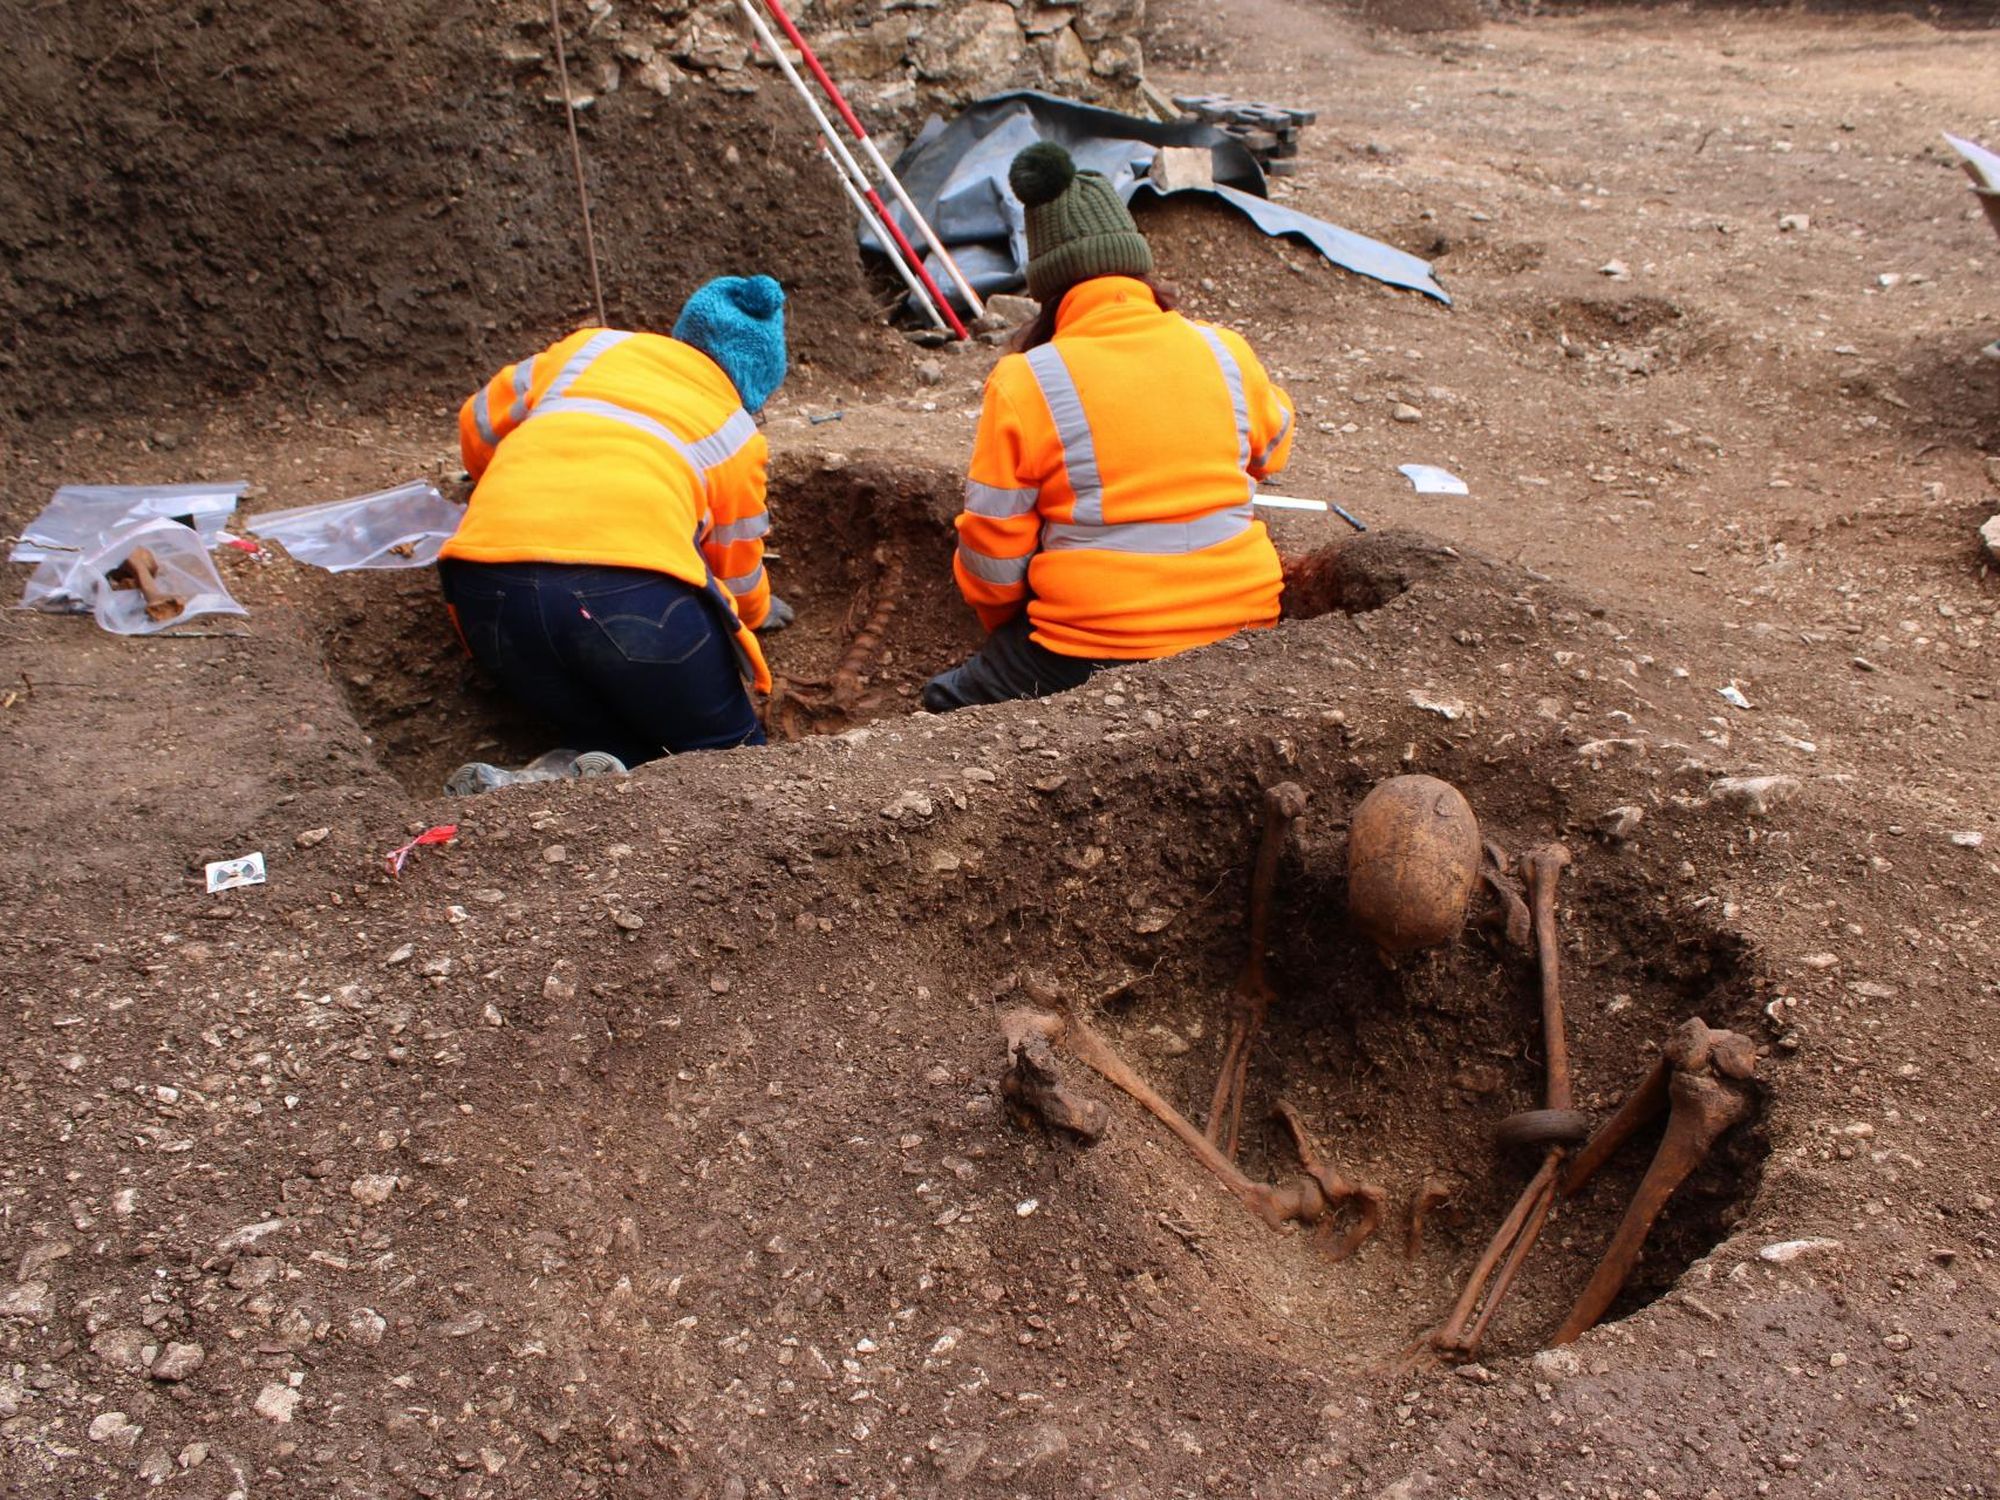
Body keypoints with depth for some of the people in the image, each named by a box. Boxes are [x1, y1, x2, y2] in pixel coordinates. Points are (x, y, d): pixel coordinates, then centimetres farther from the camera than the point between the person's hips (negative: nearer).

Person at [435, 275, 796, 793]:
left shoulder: (588, 348, 28)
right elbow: (739, 582, 28)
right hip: (634, 587, -4)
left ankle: (540, 782, -10)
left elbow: (478, 424, 38)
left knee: (614, 735, 23)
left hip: (487, 585, 4)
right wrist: (754, 614, 52)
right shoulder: (736, 434, 21)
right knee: (731, 753, 13)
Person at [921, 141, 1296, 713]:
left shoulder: (1025, 382, -9)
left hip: (1091, 655, -5)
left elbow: (991, 551, -3)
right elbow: (1274, 447, 24)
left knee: (949, 703, 16)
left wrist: (1002, 626, 17)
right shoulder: (1226, 352, 2)